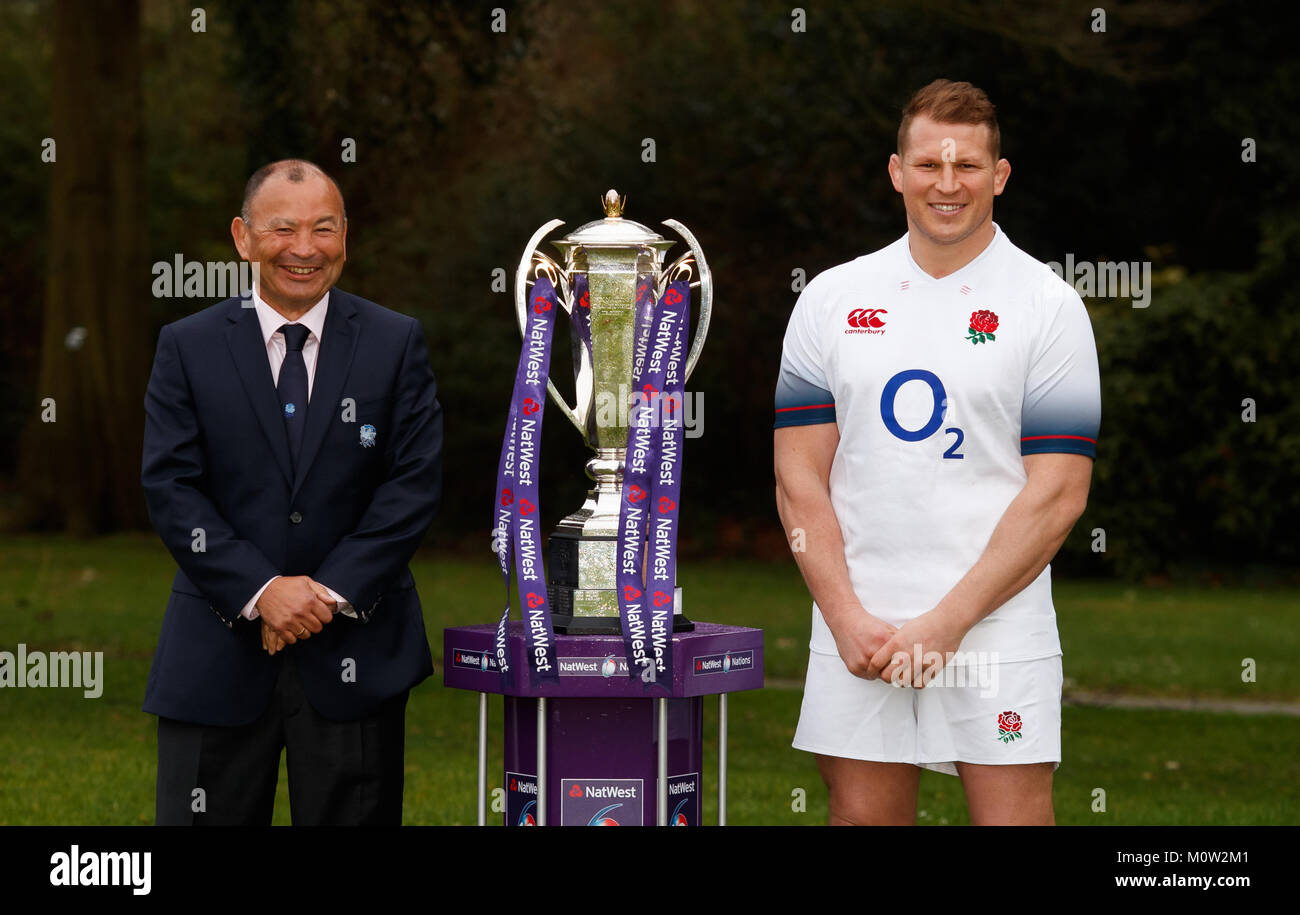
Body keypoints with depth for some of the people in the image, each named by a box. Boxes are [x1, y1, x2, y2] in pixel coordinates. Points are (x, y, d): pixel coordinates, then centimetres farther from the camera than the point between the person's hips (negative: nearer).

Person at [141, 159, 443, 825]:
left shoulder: (396, 343, 5)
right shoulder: (188, 347, 4)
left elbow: (415, 481, -2)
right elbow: (170, 487, -3)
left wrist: (335, 591, -12)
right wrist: (260, 590, -15)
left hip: (356, 654, 0)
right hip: (220, 655, 0)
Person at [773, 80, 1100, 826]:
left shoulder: (1048, 305, 0)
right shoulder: (832, 299, 8)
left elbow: (1057, 493, -5)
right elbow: (800, 479, 6)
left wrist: (949, 621, -12)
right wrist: (848, 619, -6)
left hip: (997, 627, -2)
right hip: (855, 630, 2)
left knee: (1013, 814, -5)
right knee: (863, 815, 6)